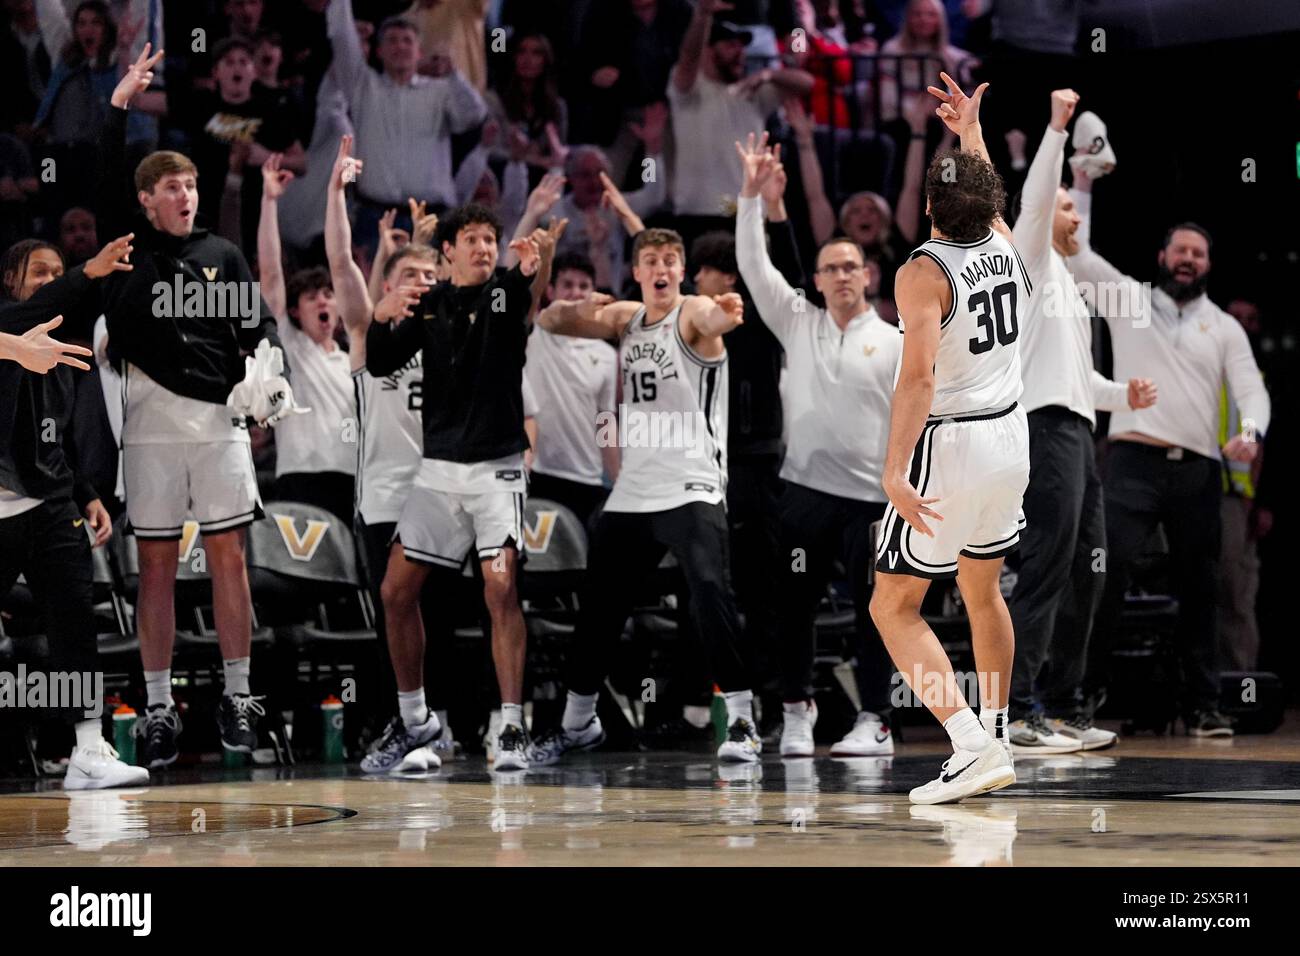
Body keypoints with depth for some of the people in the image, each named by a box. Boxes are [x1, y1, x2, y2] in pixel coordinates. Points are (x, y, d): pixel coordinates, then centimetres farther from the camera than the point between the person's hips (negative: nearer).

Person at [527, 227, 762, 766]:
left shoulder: (693, 314, -7)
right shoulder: (623, 319, 12)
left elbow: (712, 322, -31)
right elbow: (548, 321, 9)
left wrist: (727, 315, -56)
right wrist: (581, 307, -13)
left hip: (691, 488, -6)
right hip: (631, 492, 6)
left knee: (711, 592, -23)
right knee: (598, 606, 12)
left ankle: (741, 720, -18)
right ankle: (577, 723, 28)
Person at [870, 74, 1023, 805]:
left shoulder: (925, 272, -17)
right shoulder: (1007, 247, 3)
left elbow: (919, 374, -28)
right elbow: (987, 199, 28)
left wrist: (894, 471, -31)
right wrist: (971, 132, 42)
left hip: (949, 446, -7)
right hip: (1010, 437, 7)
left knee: (894, 606, 0)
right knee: (983, 589, 23)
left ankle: (971, 745, -15)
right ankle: (997, 739, 29)